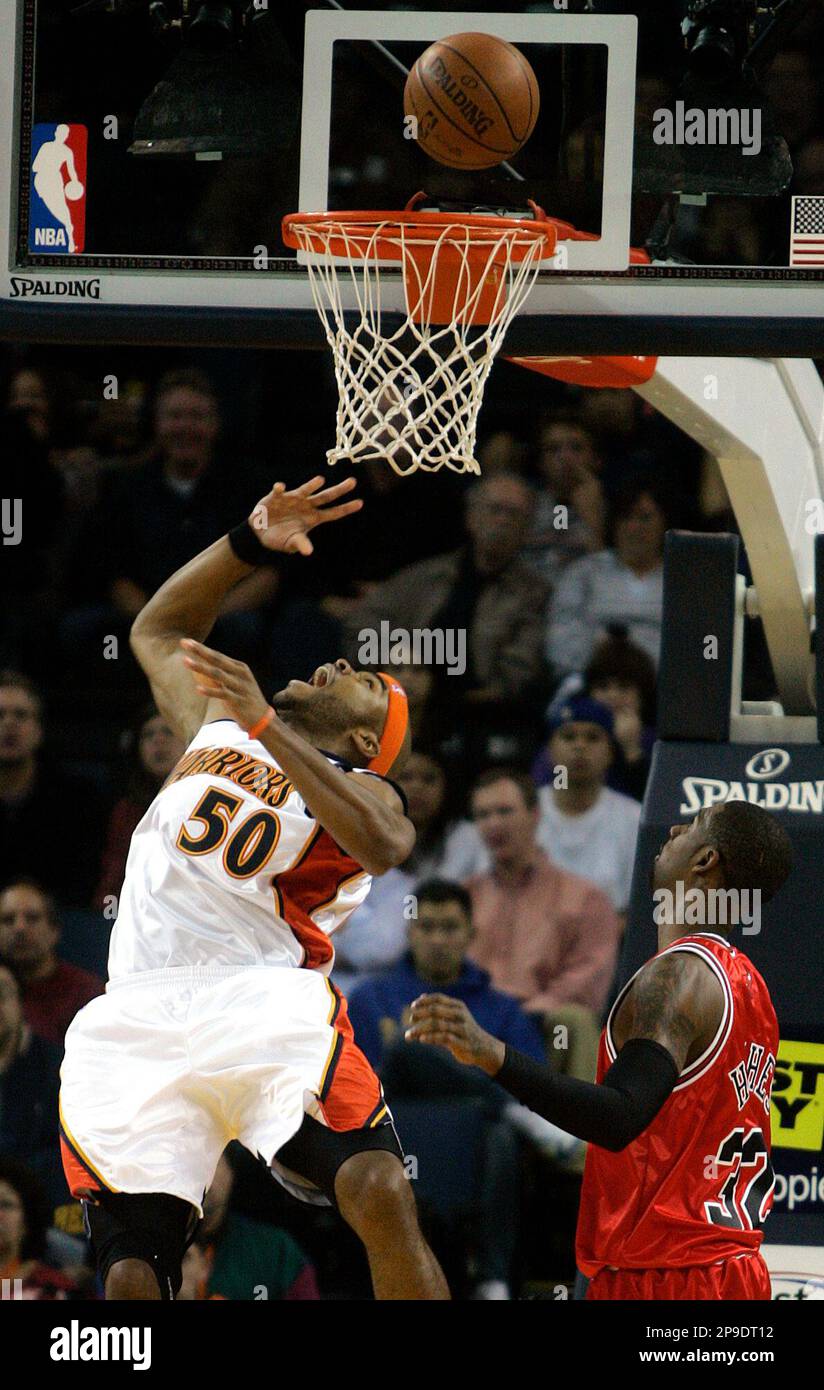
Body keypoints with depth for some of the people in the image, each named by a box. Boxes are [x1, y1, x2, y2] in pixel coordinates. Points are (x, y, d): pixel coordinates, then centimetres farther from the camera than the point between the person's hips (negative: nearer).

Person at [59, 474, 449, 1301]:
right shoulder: (217, 729, 28)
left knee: (381, 1195, -25)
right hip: (138, 1019, 4)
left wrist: (262, 723, -19)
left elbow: (382, 844, -12)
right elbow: (157, 630, 39)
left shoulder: (358, 790, 12)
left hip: (266, 1007, -4)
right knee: (131, 1278, -6)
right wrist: (251, 545, 24)